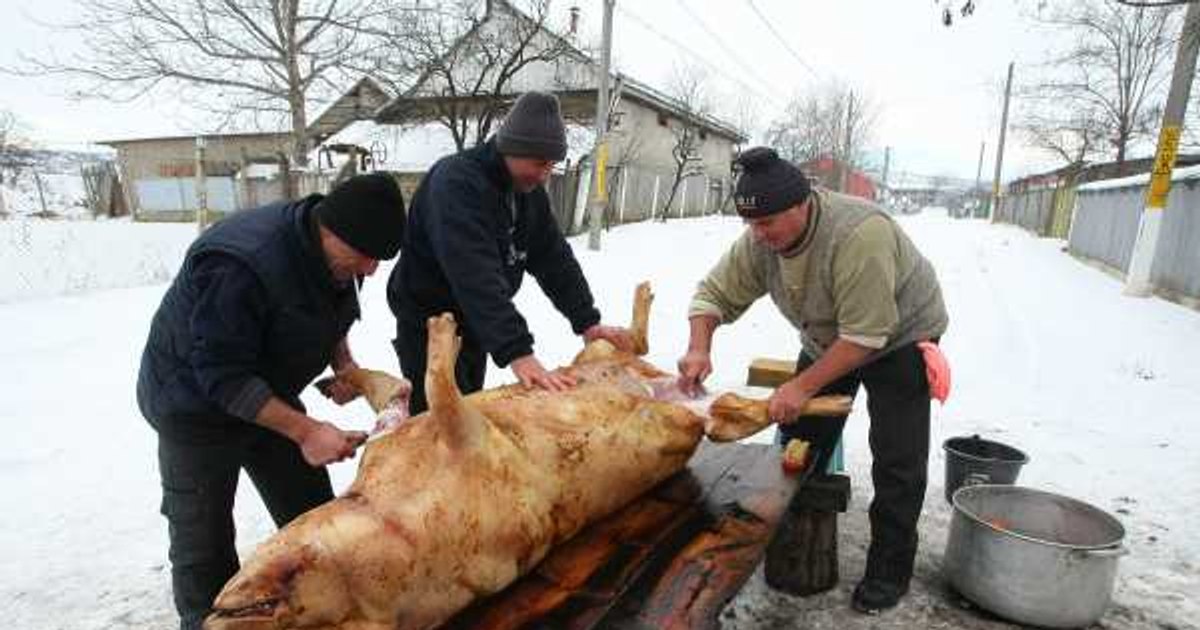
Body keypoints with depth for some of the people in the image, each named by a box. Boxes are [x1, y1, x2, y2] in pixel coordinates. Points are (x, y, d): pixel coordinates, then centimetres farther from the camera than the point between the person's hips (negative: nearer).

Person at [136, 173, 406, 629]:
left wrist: (343, 363, -9)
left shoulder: (332, 251, -10)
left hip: (266, 393, 7)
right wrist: (304, 430, -33)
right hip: (196, 404, -6)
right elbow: (223, 377, -30)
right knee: (205, 545, 4)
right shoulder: (239, 265, -34)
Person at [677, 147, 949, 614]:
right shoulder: (759, 240, -19)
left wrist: (803, 387, -34)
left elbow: (865, 336, -36)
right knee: (800, 442, 8)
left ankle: (889, 572, 12)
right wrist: (699, 348, -28)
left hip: (898, 336, -6)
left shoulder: (859, 234, -38)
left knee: (896, 459, -5)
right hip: (828, 339, 6)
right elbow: (715, 293, -12)